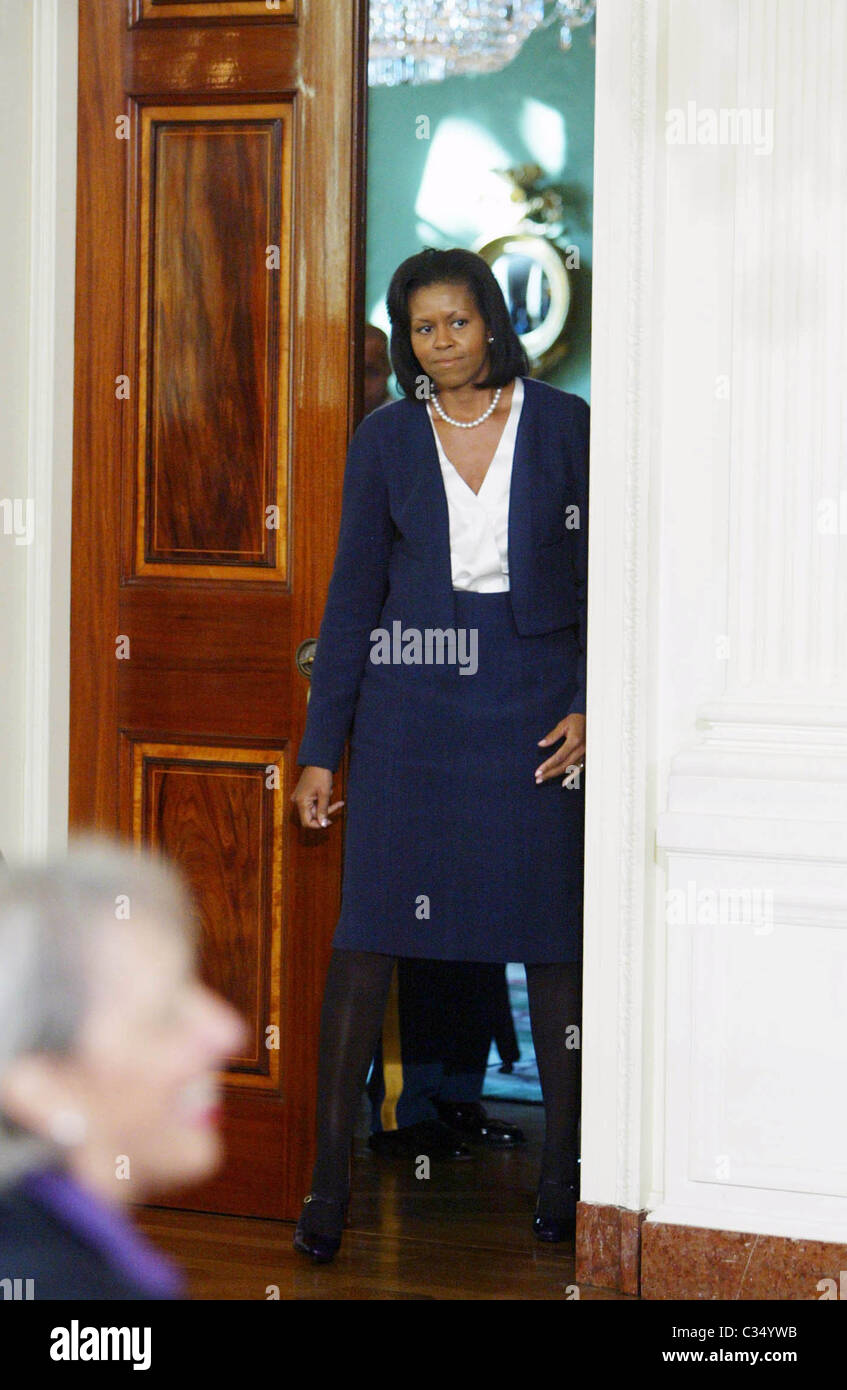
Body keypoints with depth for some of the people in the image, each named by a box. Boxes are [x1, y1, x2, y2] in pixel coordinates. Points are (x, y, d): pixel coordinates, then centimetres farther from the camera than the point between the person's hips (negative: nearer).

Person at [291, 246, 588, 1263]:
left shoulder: (566, 426, 2)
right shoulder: (384, 441, 5)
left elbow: (603, 579, 4)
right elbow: (353, 595, 6)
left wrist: (591, 707, -7)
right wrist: (321, 748, 3)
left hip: (535, 700, 0)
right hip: (412, 700, 1)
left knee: (554, 938, 2)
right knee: (367, 933, -4)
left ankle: (563, 1172, 13)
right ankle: (330, 1175, 1)